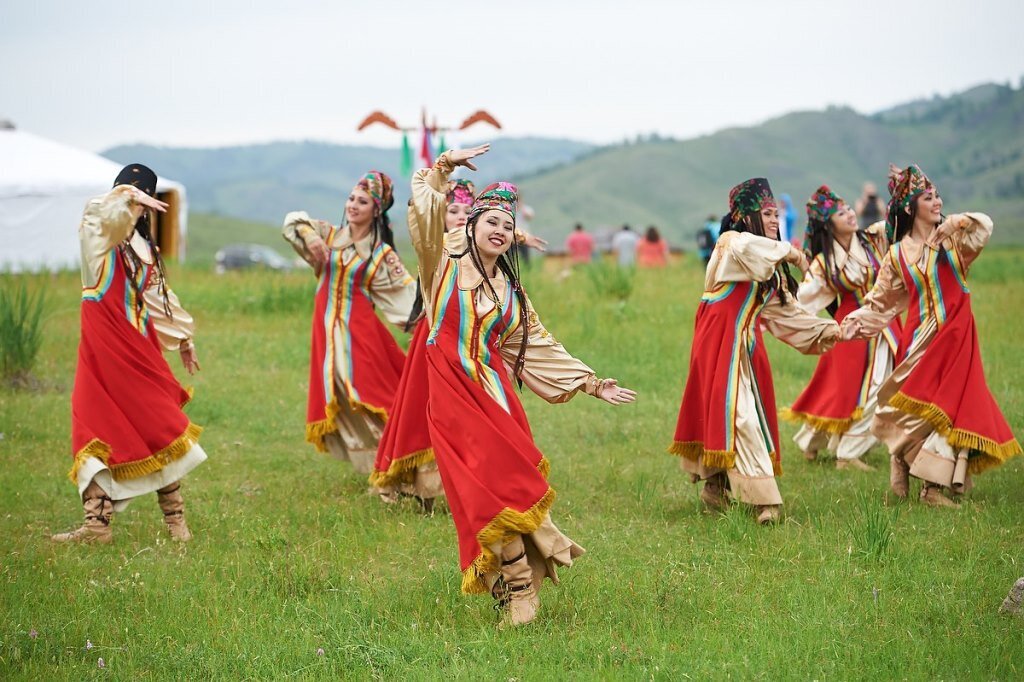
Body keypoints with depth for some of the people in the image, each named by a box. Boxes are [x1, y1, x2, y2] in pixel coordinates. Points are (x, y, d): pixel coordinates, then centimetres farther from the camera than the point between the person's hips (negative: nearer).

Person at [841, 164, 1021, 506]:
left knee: (950, 406, -1)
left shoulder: (952, 238, 4)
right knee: (919, 406, -9)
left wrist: (958, 222, -32)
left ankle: (936, 485, 2)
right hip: (923, 335, -1)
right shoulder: (898, 254, 4)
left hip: (957, 334, 1)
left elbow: (984, 227, -16)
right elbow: (881, 301, 8)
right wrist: (853, 323, -3)